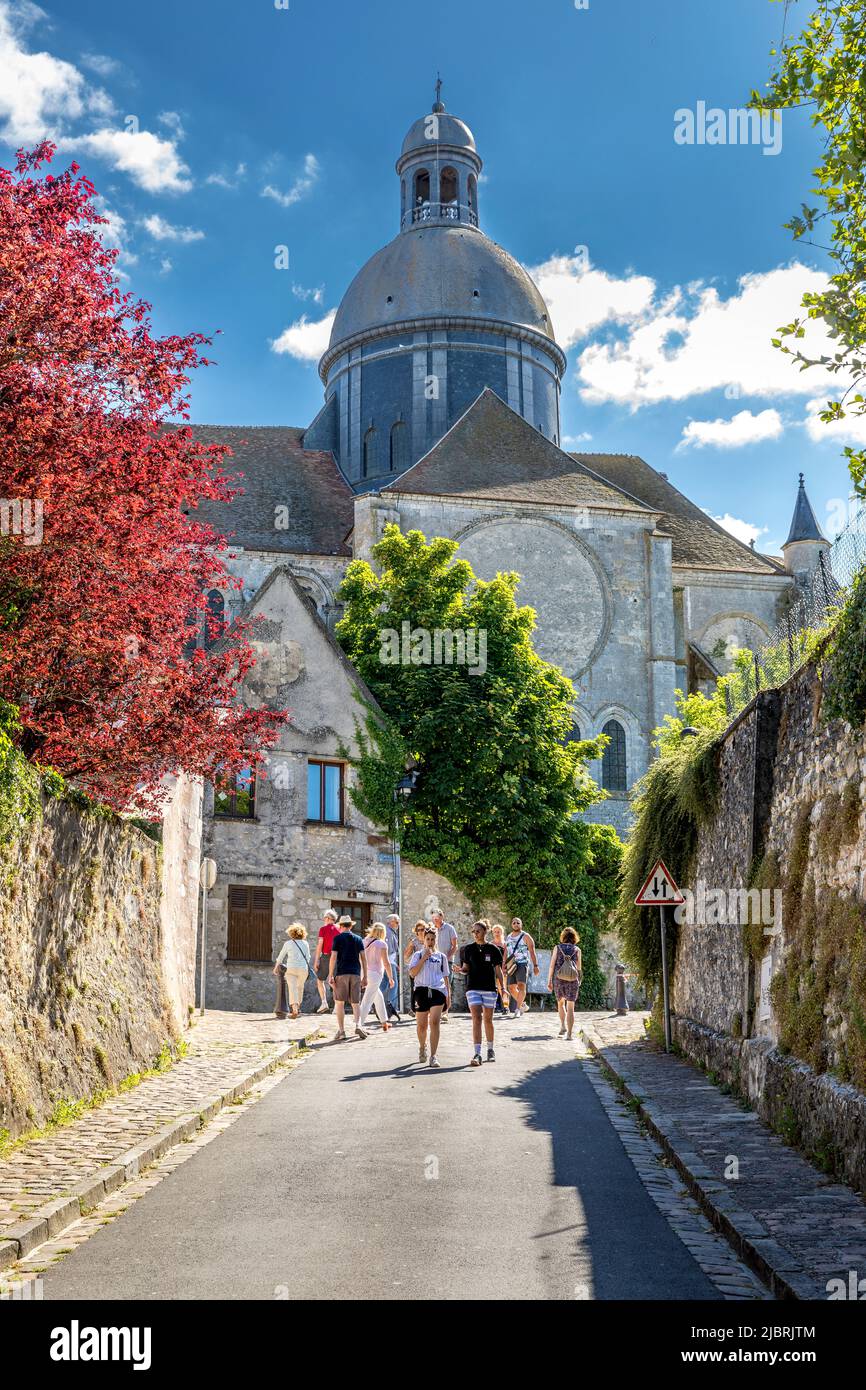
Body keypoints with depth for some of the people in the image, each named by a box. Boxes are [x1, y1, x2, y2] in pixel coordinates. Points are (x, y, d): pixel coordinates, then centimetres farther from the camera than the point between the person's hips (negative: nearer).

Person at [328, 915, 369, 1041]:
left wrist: (330, 975, -5)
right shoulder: (358, 939, 10)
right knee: (356, 1003, 7)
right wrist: (365, 976, 10)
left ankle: (341, 1030, 0)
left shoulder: (338, 938, 1)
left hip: (341, 973, -3)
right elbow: (363, 958, 7)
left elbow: (333, 957, -7)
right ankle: (358, 1026, -13)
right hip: (355, 973, 3)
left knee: (339, 1002, 4)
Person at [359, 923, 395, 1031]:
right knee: (367, 1001, -6)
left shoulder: (365, 942, 8)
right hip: (375, 974, -7)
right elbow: (386, 963, -9)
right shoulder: (382, 944, -7)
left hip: (364, 973, 7)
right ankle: (359, 1025, -12)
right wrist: (390, 977, 0)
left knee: (379, 997, 23)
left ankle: (384, 1023, 33)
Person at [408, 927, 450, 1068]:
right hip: (421, 990, 0)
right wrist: (424, 958, -9)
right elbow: (412, 973, -4)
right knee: (421, 1025, 6)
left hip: (438, 990, 0)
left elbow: (445, 976, 18)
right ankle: (422, 1047, 36)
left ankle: (433, 1056, -14)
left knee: (434, 1022, -15)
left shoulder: (441, 956, 14)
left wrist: (448, 994, 11)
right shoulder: (418, 955, 9)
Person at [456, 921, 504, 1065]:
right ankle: (477, 1054, -16)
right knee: (476, 1019, -11)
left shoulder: (493, 949, 2)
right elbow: (466, 969, 8)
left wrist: (502, 987, -4)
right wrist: (460, 970, -15)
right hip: (473, 988, 0)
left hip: (490, 988, 0)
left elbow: (498, 970, 4)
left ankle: (490, 1050, 28)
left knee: (488, 1019, 10)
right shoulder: (468, 949, 5)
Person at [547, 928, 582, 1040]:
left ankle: (563, 1026, 13)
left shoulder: (557, 948, 2)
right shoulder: (577, 950, 2)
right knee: (570, 1008, 0)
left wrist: (549, 981, 2)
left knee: (560, 1003, 25)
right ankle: (569, 1034, -9)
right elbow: (579, 968, 4)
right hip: (573, 981, -1)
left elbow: (552, 965, -2)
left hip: (558, 980, 1)